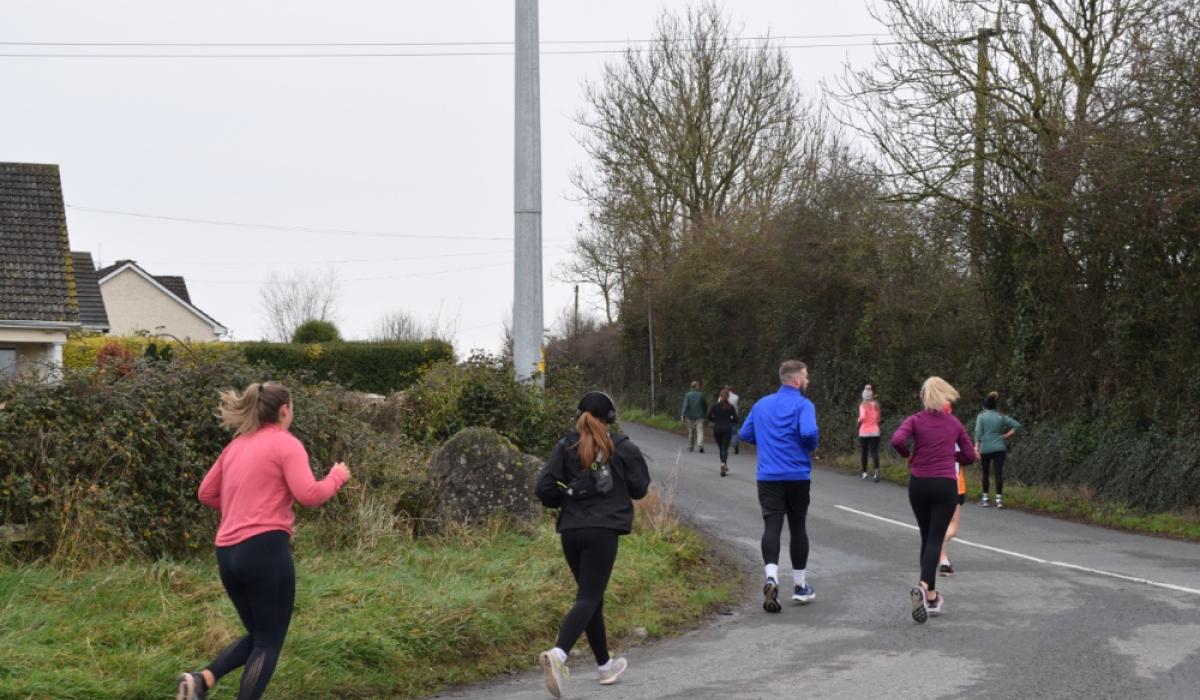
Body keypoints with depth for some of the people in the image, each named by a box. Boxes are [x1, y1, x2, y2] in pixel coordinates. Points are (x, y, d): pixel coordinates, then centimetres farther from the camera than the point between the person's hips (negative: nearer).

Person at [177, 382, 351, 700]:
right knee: (269, 643, 2)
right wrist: (337, 477, 3)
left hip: (227, 554, 7)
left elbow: (206, 494, 22)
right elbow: (309, 495, -14)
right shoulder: (286, 444, -5)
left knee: (257, 636, 20)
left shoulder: (235, 446, 17)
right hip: (265, 550, -7)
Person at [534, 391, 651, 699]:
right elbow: (639, 488, 4)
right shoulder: (621, 448, -1)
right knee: (588, 598, -7)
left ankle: (605, 665, 27)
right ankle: (557, 654, -31)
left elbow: (544, 489, -2)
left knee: (592, 596, 17)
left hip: (570, 531, 4)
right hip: (603, 531, -4)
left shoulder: (565, 447, 5)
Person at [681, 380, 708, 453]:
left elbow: (685, 405, -10)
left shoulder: (687, 395, -2)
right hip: (700, 416, -1)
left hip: (690, 417, 1)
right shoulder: (701, 395, -1)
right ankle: (700, 445, -28)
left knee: (691, 432, 13)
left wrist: (683, 415, -14)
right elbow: (706, 405, 5)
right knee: (700, 431, -8)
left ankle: (690, 447, 23)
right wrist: (705, 414, 18)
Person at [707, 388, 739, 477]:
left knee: (720, 448, 16)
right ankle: (723, 463, -29)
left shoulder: (715, 405, 0)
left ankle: (724, 466, 21)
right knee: (725, 448, -3)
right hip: (727, 429, -1)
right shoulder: (731, 407, -1)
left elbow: (708, 416, -8)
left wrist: (715, 420, 9)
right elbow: (735, 420, -3)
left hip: (717, 428, 1)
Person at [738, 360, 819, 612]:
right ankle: (800, 586, 20)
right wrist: (812, 446, -2)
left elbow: (745, 434, 15)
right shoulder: (803, 405, -7)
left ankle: (771, 578, -28)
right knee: (797, 527, 11)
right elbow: (809, 432, -23)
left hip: (768, 477, 3)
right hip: (797, 476, -3)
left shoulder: (761, 405, 11)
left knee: (772, 527, -5)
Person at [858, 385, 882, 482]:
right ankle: (876, 469, -29)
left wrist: (858, 423, -2)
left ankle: (864, 472, 19)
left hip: (864, 432, -2)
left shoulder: (863, 405, -8)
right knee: (874, 452, -4)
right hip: (875, 432, 2)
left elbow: (862, 417, -20)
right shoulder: (876, 405, 6)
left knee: (864, 452, 12)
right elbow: (879, 417, 10)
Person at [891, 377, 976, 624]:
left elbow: (897, 440, -20)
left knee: (927, 538, 15)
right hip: (946, 485, -1)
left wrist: (908, 455, -1)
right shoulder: (954, 423, 5)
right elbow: (969, 456, 9)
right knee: (935, 539, -5)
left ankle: (930, 594, 19)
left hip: (919, 485, 1)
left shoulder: (915, 420, -2)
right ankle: (925, 586, -29)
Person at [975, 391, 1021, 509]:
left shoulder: (981, 416, 0)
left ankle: (985, 498, 13)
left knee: (985, 473, 10)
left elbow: (978, 433, -9)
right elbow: (1017, 425, 4)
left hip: (986, 449, -1)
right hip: (1000, 448, 1)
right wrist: (1007, 435, 7)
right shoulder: (1001, 416, 8)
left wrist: (977, 448, -11)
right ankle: (999, 499, -9)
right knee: (999, 473, -2)